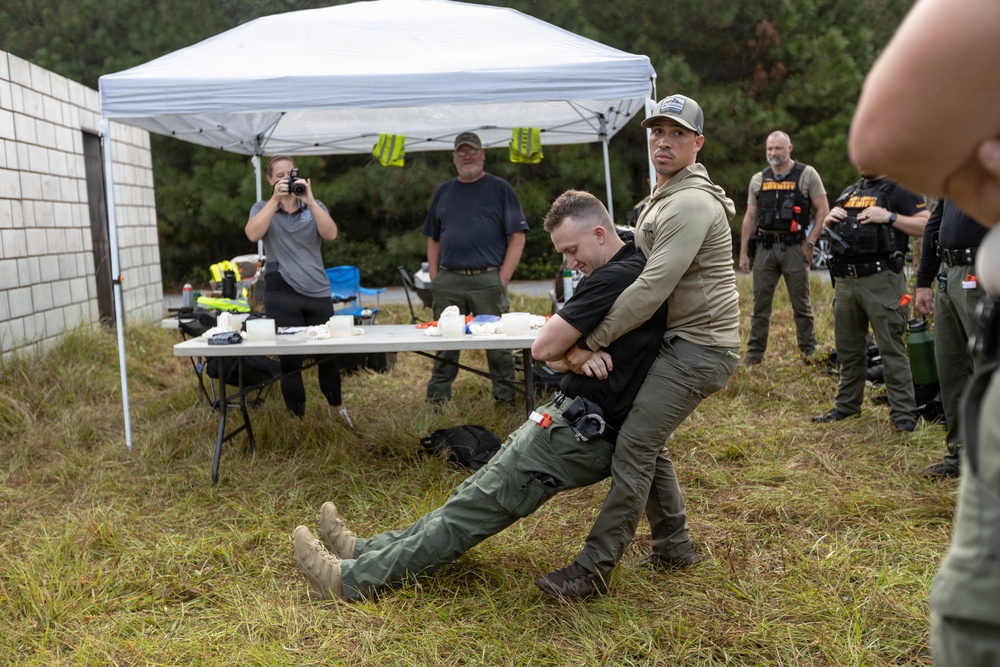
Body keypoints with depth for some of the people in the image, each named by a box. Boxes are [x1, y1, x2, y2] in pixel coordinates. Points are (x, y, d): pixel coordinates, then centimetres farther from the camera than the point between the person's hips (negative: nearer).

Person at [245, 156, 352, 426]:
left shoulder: (315, 207, 11)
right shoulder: (262, 208, 8)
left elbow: (331, 234, -9)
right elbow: (253, 234, -14)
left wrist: (310, 200, -17)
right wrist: (276, 199, -17)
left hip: (318, 292, 2)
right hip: (282, 294, -1)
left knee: (327, 355, 7)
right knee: (290, 360, 2)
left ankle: (337, 408, 29)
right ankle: (298, 420, 14)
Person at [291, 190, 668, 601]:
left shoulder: (612, 278, -21)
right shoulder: (641, 268, 13)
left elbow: (543, 347, -19)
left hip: (576, 433, -10)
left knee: (472, 509, -3)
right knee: (476, 499, 12)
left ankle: (355, 578, 6)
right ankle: (370, 552, 21)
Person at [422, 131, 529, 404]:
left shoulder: (500, 188, 4)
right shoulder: (443, 192, 16)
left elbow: (517, 238, -1)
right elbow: (433, 240, 18)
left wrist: (502, 279, -9)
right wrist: (434, 278, 6)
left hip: (487, 279, -3)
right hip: (448, 281, 3)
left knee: (497, 345, 0)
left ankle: (506, 401, 11)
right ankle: (435, 402, 16)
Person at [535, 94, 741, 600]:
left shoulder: (691, 204, -18)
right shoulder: (663, 199, 18)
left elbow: (651, 288, -24)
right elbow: (641, 274, 18)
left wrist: (591, 342, -20)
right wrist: (598, 340, 6)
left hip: (698, 349, -10)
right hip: (680, 343, 10)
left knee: (634, 444, -15)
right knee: (646, 440, 12)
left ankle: (594, 568, -11)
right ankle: (673, 545, 24)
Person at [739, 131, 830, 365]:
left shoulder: (807, 174, 1)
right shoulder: (758, 179, 12)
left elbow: (823, 210, -1)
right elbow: (750, 218, 13)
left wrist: (810, 242, -9)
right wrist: (743, 253, 8)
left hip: (794, 247, -3)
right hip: (765, 247, 3)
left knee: (801, 304, 4)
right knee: (760, 303, 5)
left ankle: (810, 352, 15)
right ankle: (754, 353, 13)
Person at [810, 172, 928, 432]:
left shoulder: (898, 191, -2)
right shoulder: (849, 192, 20)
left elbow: (927, 225, -11)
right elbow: (829, 227, 29)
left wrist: (889, 217, -18)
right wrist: (829, 219, 7)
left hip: (881, 281, -7)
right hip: (846, 281, 7)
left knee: (891, 348, -5)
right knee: (848, 348, 15)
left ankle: (903, 413, 1)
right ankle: (847, 405, 27)